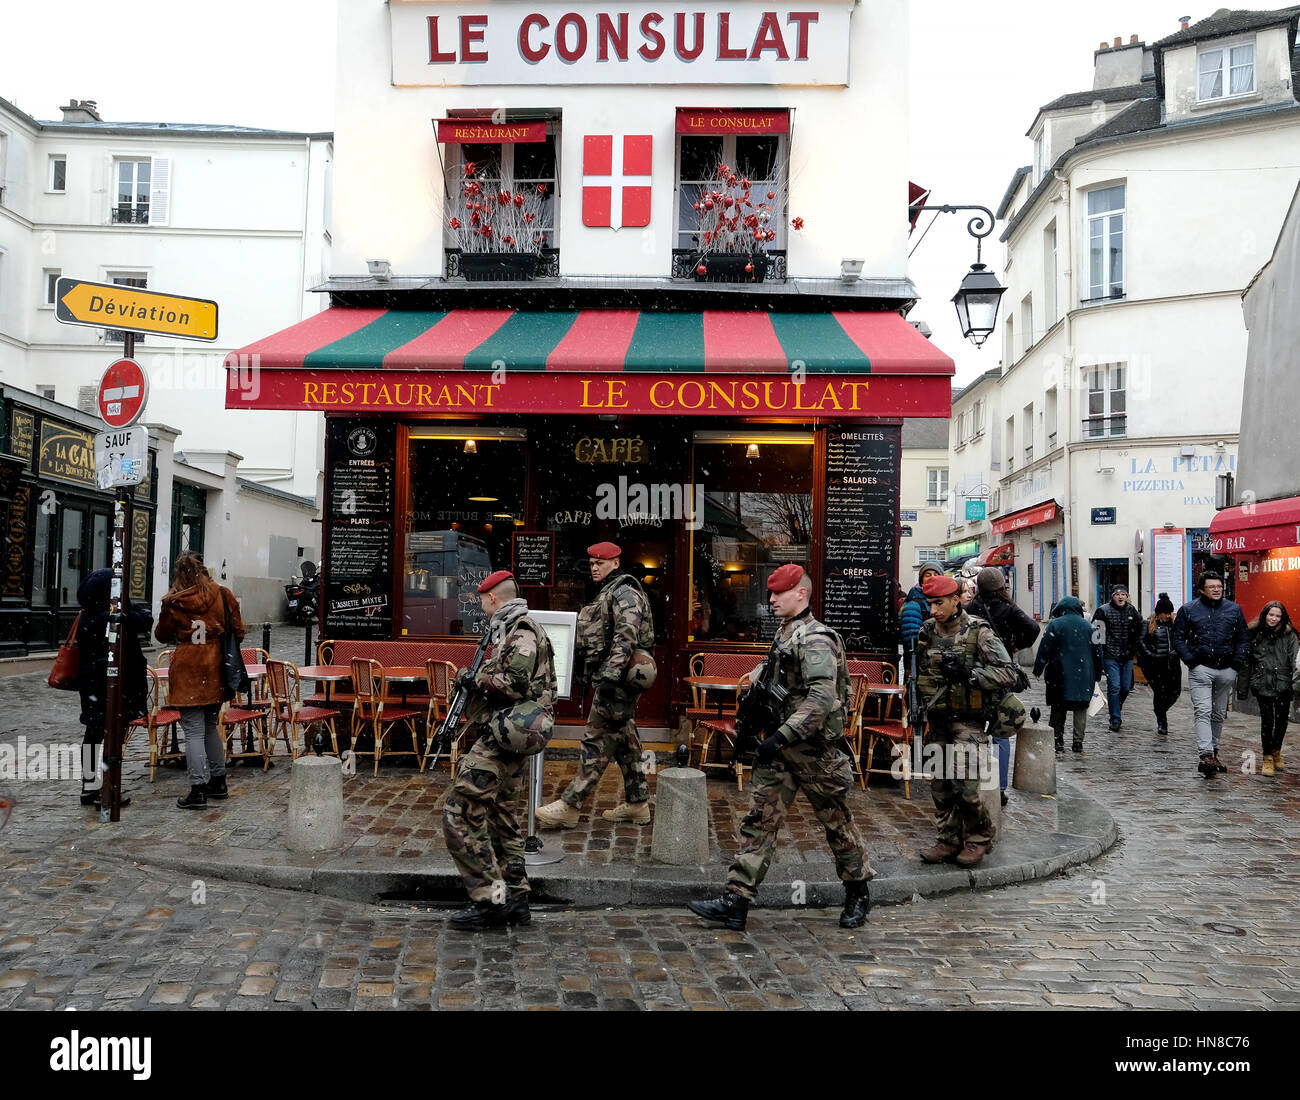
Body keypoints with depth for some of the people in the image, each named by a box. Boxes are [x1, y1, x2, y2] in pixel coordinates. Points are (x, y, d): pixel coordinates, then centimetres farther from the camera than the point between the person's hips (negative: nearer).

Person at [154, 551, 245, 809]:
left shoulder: (172, 603, -6)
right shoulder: (223, 595, -1)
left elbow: (162, 635, 8)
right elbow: (238, 631, 5)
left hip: (187, 671, -3)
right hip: (215, 671, 3)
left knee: (194, 730, -2)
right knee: (211, 725, 18)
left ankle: (198, 790, -5)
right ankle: (218, 781, 25)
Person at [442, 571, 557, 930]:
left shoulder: (519, 630, -12)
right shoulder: (515, 629, 20)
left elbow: (514, 682, -24)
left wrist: (474, 680, -11)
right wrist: (477, 681, 19)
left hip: (500, 739, -11)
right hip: (510, 741, 11)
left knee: (460, 815, -10)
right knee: (504, 820, 16)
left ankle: (490, 899, -8)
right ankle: (515, 900, 22)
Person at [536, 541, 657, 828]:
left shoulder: (624, 593, -12)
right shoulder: (608, 594, 21)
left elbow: (626, 636, -24)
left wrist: (609, 674, -30)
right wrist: (588, 676, 25)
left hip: (618, 679, -11)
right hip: (615, 679, 11)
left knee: (597, 739, -8)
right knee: (624, 738, 13)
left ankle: (569, 806, -7)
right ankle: (637, 804, 20)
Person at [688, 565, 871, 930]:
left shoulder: (816, 640, -17)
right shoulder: (783, 633, 11)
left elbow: (821, 701, -27)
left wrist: (782, 736, -29)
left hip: (814, 748, -8)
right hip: (779, 748, 8)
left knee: (836, 821, 9)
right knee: (759, 820, 3)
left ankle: (858, 893, 28)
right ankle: (736, 901, 3)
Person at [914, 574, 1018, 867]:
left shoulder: (978, 631, -10)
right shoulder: (927, 630, 6)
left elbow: (1008, 674, -15)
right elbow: (919, 673, 20)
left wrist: (969, 674, -24)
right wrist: (917, 707, 12)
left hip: (968, 719, -6)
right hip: (937, 719, 6)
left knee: (964, 783, -10)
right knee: (939, 784, 7)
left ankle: (978, 837, 11)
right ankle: (950, 840, 19)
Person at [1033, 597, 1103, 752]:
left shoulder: (1055, 625, -5)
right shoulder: (1089, 626, 7)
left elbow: (1044, 649, -7)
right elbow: (1097, 650, 11)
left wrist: (1038, 669, -1)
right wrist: (1098, 674, 18)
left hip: (1060, 675, -2)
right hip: (1084, 676, 3)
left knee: (1057, 708, 7)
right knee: (1081, 708, 9)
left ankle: (1058, 740, 5)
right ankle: (1078, 741, 6)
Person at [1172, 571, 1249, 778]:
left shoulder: (1234, 610, 9)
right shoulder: (1188, 609, 1)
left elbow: (1243, 639, 14)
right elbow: (1178, 637, 3)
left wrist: (1238, 662, 1)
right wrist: (1190, 660, -8)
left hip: (1226, 670, 4)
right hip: (1200, 670, -3)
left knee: (1219, 714, 13)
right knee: (1203, 712, -13)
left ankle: (1214, 753, 25)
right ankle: (1205, 755, -20)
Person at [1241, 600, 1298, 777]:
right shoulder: (1254, 634, 6)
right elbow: (1246, 661, 9)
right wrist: (1243, 687, 8)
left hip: (1283, 684, 1)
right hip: (1262, 685, -1)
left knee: (1281, 719, 9)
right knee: (1267, 720, -6)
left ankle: (1276, 752, 33)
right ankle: (1268, 758, 6)